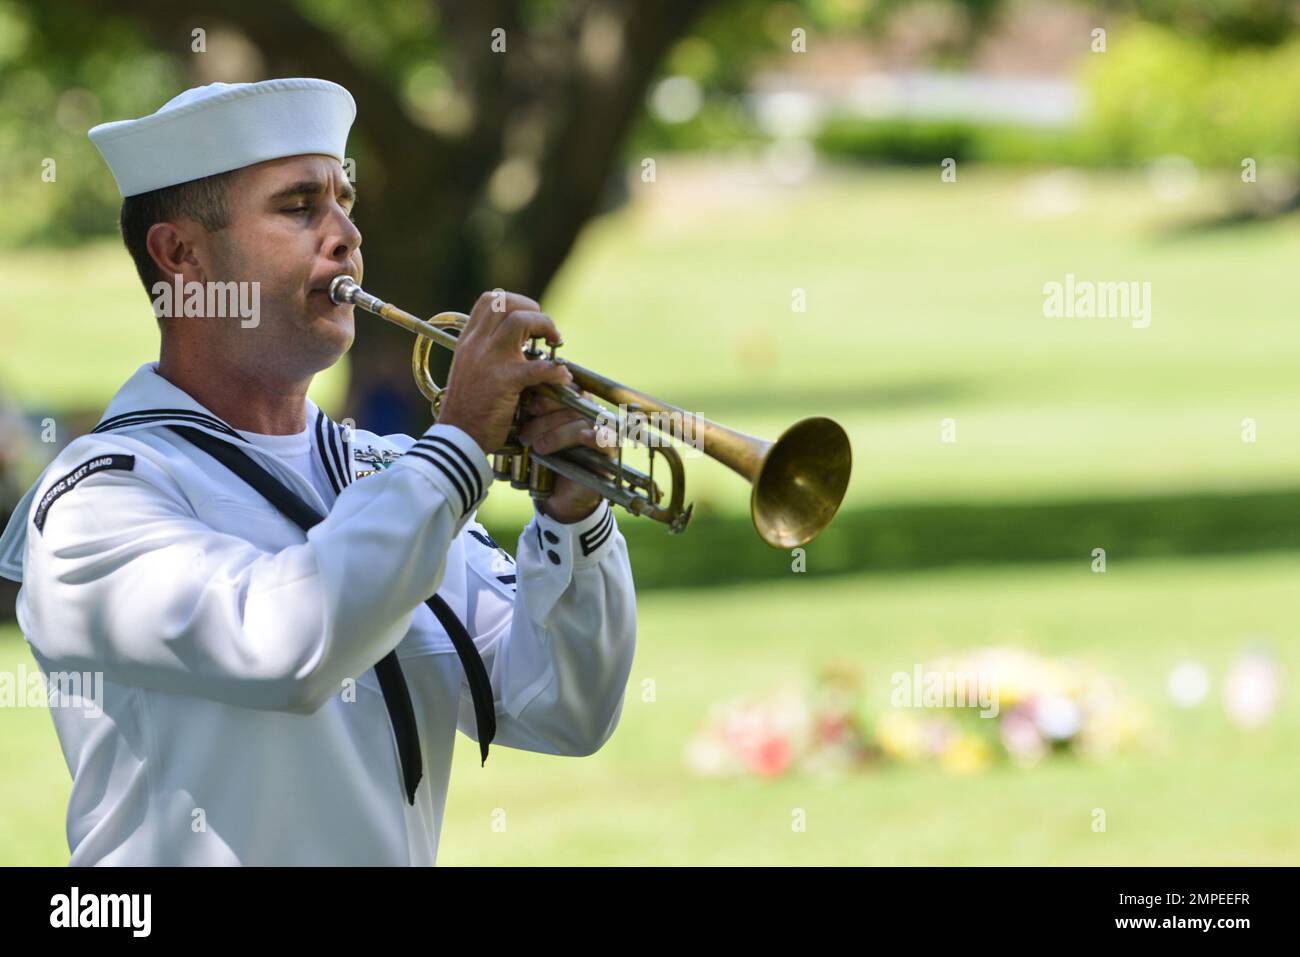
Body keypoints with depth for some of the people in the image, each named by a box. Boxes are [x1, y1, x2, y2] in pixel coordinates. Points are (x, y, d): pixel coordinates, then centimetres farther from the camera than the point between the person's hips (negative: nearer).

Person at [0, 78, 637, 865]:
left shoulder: (389, 477, 12)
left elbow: (562, 716, 9)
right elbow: (281, 647, -22)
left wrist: (571, 520, -6)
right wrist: (461, 441, -14)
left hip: (401, 852, 4)